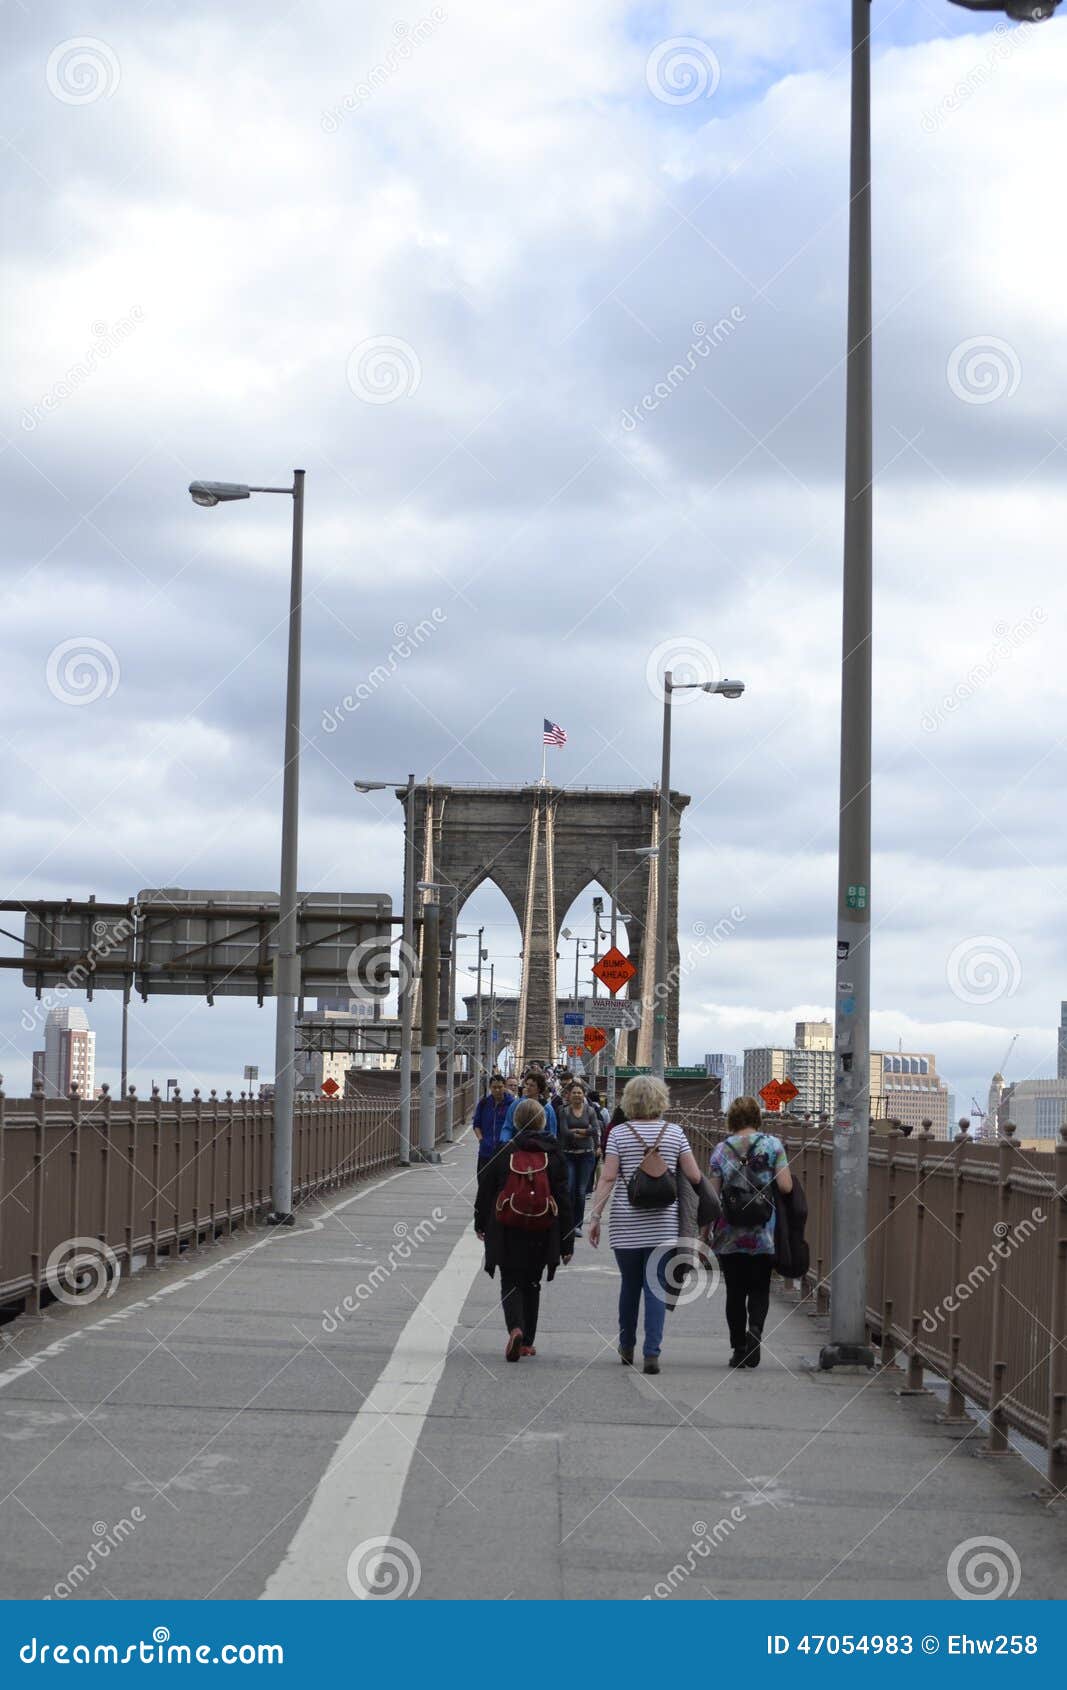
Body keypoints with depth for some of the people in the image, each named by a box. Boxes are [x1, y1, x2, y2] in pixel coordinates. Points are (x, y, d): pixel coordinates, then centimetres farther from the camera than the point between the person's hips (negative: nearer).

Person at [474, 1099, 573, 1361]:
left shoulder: (503, 1152, -4)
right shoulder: (553, 1155, -3)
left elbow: (486, 1190, 5)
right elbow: (563, 1199, -2)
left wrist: (480, 1224, 22)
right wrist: (566, 1244, 3)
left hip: (507, 1232, -1)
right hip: (541, 1234, 1)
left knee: (510, 1283, 5)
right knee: (531, 1285, 17)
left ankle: (516, 1329, -21)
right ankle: (527, 1342, 22)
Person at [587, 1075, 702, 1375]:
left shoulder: (620, 1133, -2)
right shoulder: (674, 1133, 0)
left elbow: (607, 1178, -7)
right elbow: (694, 1176, -1)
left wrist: (595, 1217, -3)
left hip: (627, 1223, 0)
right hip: (663, 1224, 0)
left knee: (629, 1285, 14)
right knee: (656, 1287, 1)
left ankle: (626, 1348, 26)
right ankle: (652, 1353, -8)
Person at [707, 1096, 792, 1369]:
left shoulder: (721, 1150, 0)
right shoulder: (773, 1145, -3)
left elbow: (712, 1196, 0)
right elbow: (786, 1187, -9)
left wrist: (706, 1232, 9)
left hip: (729, 1237, 0)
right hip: (764, 1235, 0)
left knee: (735, 1292, 10)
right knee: (759, 1289, 10)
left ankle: (739, 1348, 11)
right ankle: (755, 1329, -15)